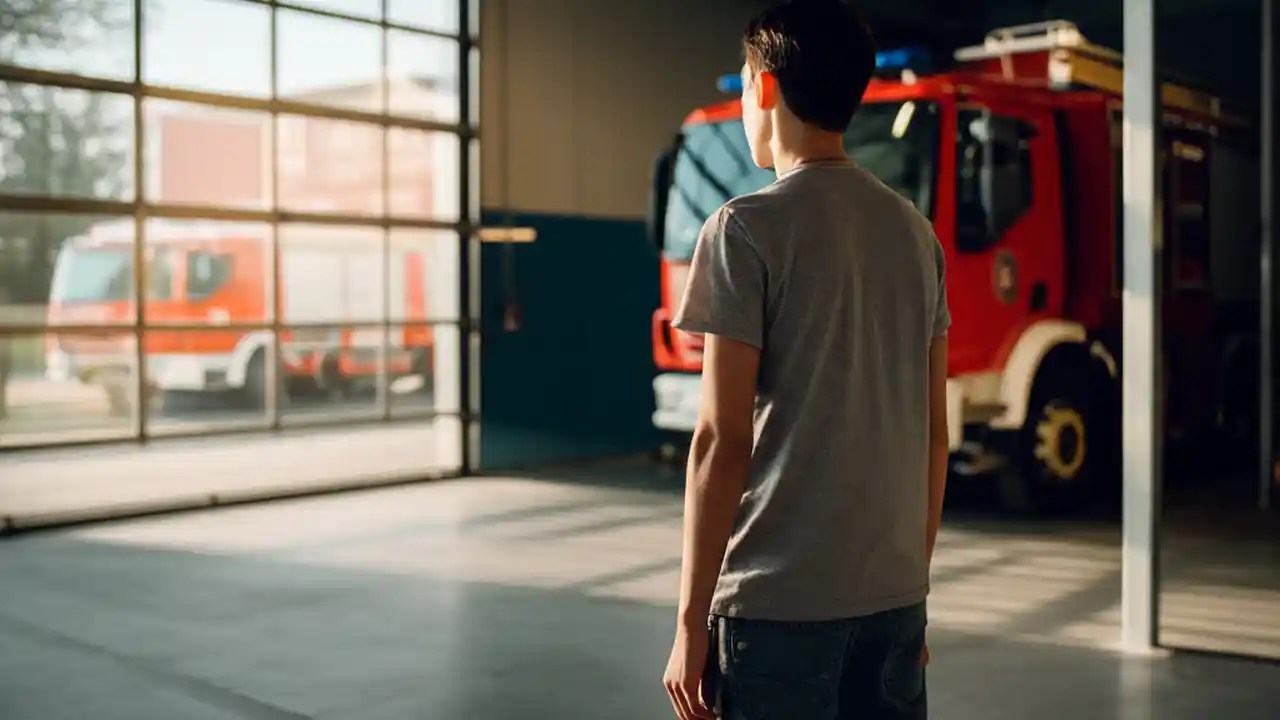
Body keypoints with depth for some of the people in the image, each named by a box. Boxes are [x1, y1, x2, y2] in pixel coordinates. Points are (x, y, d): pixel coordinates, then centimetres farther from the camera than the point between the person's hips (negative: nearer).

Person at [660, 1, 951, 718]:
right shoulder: (917, 233, 8)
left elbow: (724, 438, -13)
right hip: (895, 595, 6)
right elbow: (934, 432, 10)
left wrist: (691, 621, -7)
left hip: (779, 600, -6)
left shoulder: (747, 229, -9)